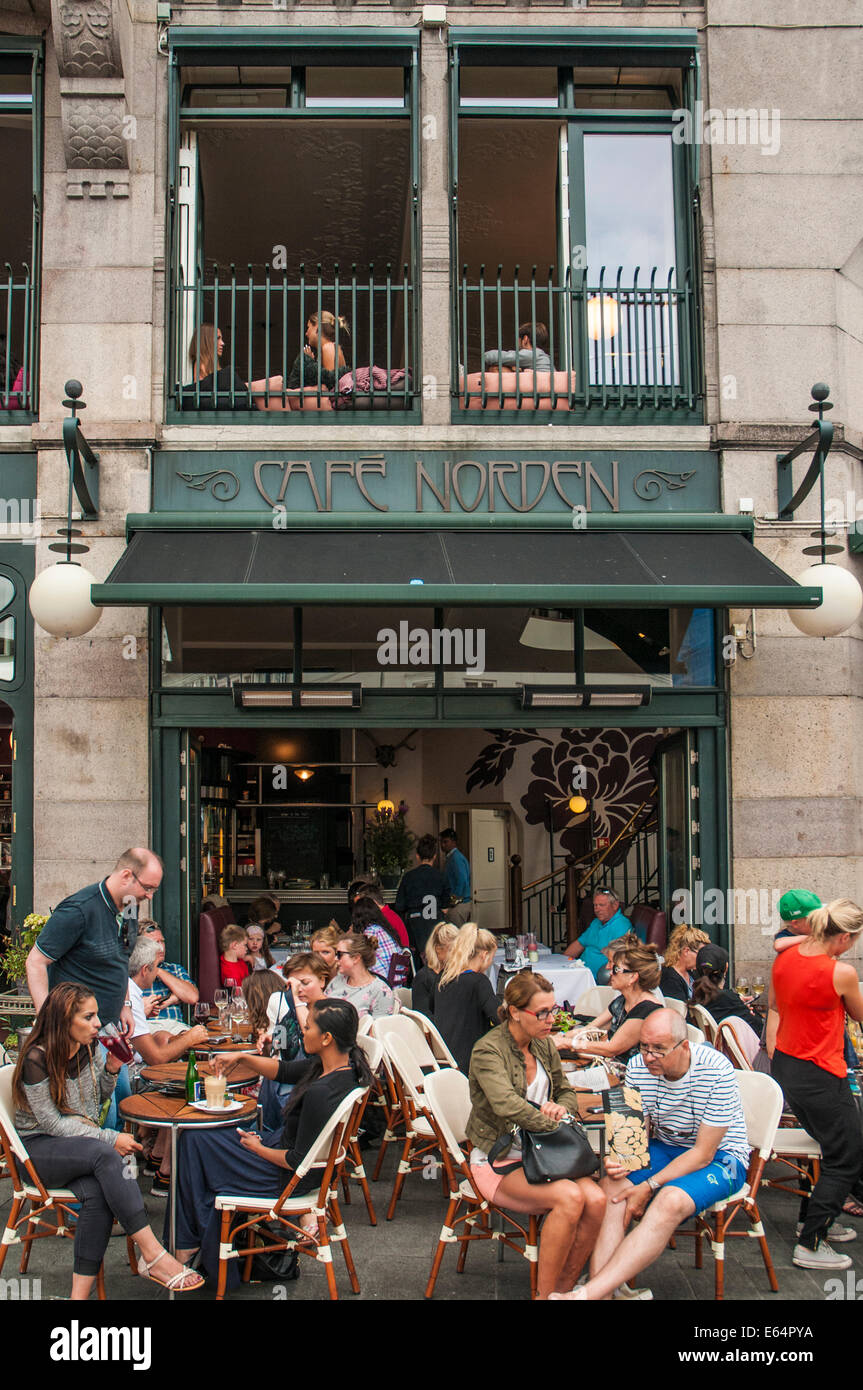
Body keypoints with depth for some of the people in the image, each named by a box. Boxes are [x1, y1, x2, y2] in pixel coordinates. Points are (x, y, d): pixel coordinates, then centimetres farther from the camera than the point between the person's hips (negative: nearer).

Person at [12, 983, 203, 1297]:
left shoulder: (88, 1048, 4)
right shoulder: (36, 1059, -16)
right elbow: (53, 1123, -16)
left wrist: (111, 1069, -2)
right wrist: (109, 1139, -20)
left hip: (81, 1142, 6)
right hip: (40, 1149, -5)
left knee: (98, 1193, -30)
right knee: (106, 1156, -35)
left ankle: (80, 1294, -30)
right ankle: (152, 1255, -35)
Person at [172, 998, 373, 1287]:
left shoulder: (320, 1092, -35)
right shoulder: (346, 1066, -7)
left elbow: (298, 1162, -27)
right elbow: (285, 1071, 11)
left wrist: (257, 1148, -11)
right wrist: (242, 1057, 3)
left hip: (287, 1178, -9)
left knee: (194, 1141, 5)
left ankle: (187, 1245, 23)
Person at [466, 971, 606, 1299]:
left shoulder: (544, 1046, 8)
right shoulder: (488, 1051, -14)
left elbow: (567, 1093, 21)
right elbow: (507, 1105, -30)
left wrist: (561, 1108, -3)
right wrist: (555, 1125, -23)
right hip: (499, 1162, -6)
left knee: (595, 1200, -22)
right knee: (569, 1197, -31)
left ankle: (565, 1287, -5)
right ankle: (545, 1293, -16)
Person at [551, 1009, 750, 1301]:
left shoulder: (717, 1071, -23)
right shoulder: (638, 1067, -8)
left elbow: (703, 1154, -20)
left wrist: (649, 1187, -27)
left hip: (719, 1157, -5)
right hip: (662, 1148, 5)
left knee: (670, 1200, -35)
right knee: (611, 1186, -25)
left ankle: (588, 1293, -40)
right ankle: (600, 1294, -34)